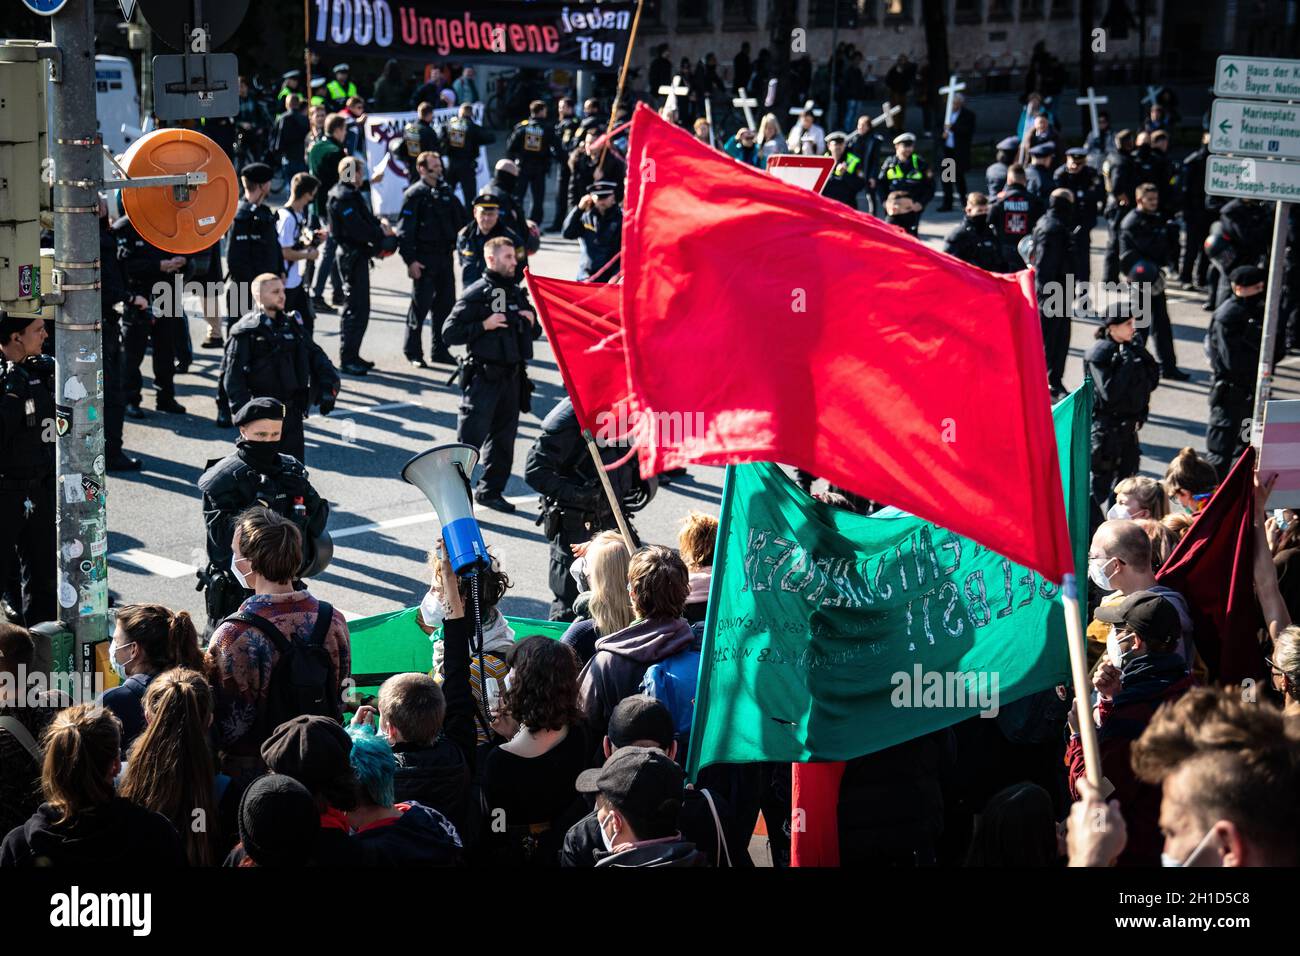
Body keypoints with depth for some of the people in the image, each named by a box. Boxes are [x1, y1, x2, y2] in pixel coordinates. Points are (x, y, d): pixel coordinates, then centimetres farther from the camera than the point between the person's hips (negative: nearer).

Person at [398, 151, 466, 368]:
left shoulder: (446, 191, 12)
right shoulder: (414, 195, -8)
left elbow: (461, 219, 22)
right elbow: (405, 230, -12)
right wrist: (410, 260, -17)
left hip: (445, 256, 7)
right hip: (424, 258, -7)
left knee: (445, 303, 8)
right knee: (421, 305, -3)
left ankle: (440, 351, 18)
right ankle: (413, 352, 7)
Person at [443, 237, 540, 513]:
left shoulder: (517, 293, 12)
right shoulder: (475, 294, -9)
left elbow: (535, 332, 25)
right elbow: (449, 333, -12)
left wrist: (532, 322, 2)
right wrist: (485, 325, -18)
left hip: (512, 376, 7)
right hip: (483, 376, -7)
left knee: (503, 438, 12)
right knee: (471, 438, -5)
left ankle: (490, 490, 23)